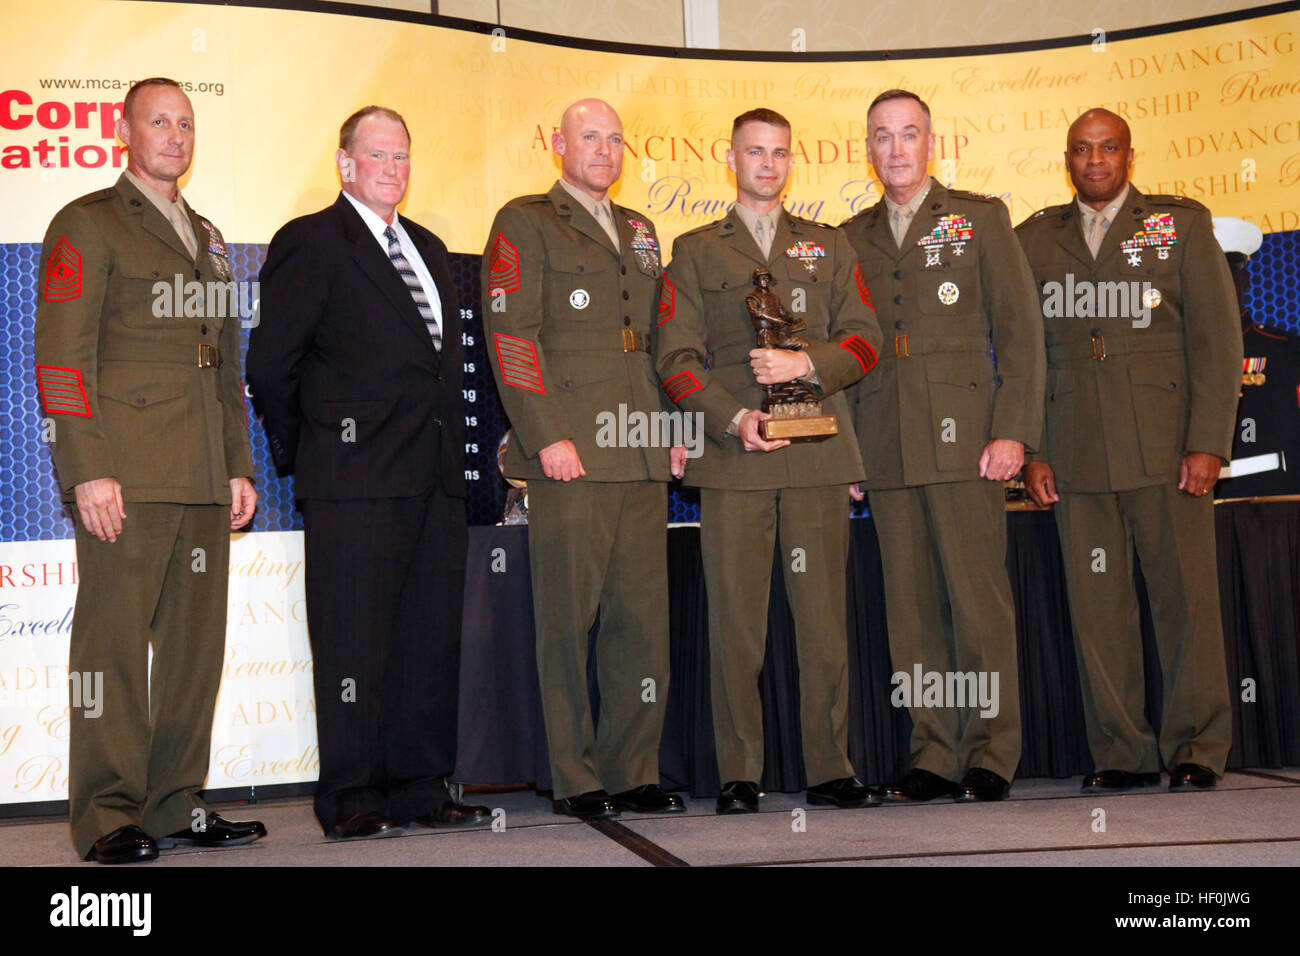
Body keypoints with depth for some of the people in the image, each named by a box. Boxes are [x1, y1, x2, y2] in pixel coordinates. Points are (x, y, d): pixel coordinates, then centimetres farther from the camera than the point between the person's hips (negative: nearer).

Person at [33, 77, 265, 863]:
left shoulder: (208, 239, 23)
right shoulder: (86, 226, 1)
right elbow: (61, 358, -7)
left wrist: (240, 467, 17)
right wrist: (87, 471, -15)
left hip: (204, 477, 7)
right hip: (126, 477, -7)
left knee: (196, 641, 7)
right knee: (114, 638, -5)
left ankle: (177, 806, 15)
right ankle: (109, 818, 1)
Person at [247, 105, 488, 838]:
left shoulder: (429, 249, 20)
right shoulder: (310, 243, -2)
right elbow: (271, 364, -5)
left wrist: (453, 456, 14)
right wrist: (302, 454, 0)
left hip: (435, 476, 7)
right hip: (355, 480, -7)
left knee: (433, 636, 9)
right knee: (353, 641, -3)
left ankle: (421, 789, 18)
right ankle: (351, 801, 5)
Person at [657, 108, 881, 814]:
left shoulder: (828, 247, 19)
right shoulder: (694, 252, 13)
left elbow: (864, 340, 10)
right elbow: (676, 357, 4)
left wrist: (807, 364, -10)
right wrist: (733, 419, -11)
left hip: (818, 457, 1)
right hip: (732, 460, -1)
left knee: (824, 616, 0)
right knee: (735, 618, -3)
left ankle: (829, 769, 8)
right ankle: (738, 775, 5)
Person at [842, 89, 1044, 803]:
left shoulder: (980, 218, 8)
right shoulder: (853, 238, 17)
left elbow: (1019, 330, 2)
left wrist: (1012, 430, -8)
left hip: (963, 439, -3)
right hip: (886, 449, 3)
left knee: (978, 598, -5)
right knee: (911, 608, 3)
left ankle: (991, 757, 3)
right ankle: (933, 756, 10)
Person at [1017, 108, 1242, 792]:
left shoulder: (1182, 224, 9)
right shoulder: (1034, 240, 14)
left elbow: (1216, 337, 3)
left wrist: (1207, 443, -6)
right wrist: (1031, 451, 4)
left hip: (1166, 447, -2)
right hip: (1075, 453, 2)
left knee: (1186, 595, -2)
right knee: (1095, 604, 1)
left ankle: (1195, 752, 8)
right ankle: (1121, 754, 9)